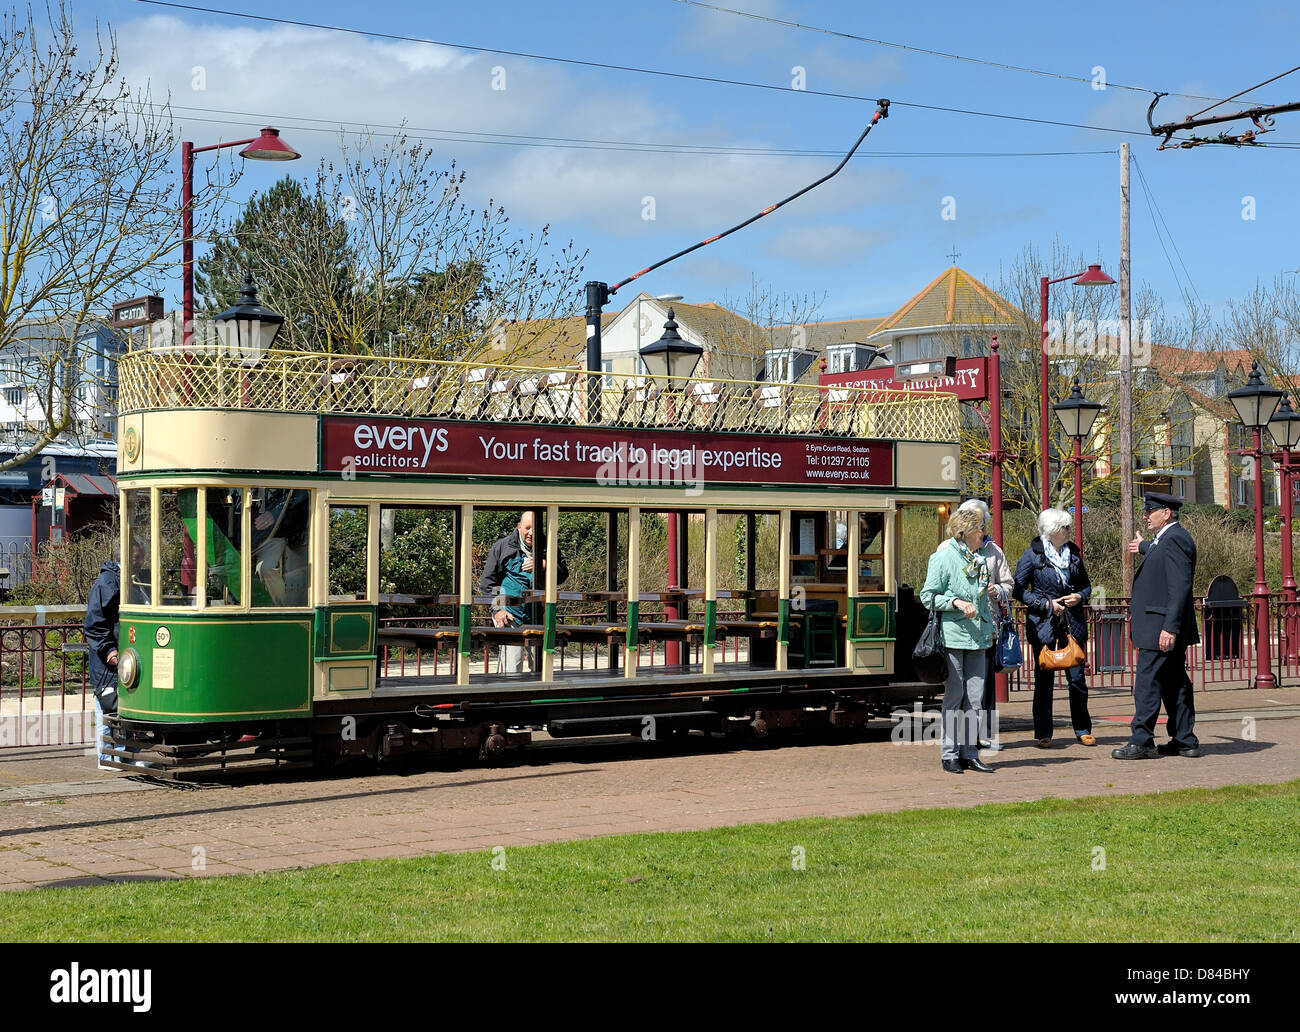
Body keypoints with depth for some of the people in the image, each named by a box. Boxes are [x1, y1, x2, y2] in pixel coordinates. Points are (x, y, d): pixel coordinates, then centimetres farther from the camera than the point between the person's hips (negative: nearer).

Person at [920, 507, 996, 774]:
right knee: (954, 696, -3)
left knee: (975, 698, 4)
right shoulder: (943, 558, -6)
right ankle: (949, 754, 5)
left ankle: (969, 752, 11)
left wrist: (989, 627, 19)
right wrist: (956, 603, -18)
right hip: (952, 635, -6)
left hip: (977, 637, 6)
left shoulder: (979, 560, 14)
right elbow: (928, 596, -6)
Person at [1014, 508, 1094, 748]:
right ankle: (1042, 734, 8)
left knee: (1077, 677, 4)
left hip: (1073, 621, 4)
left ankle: (1082, 730, 16)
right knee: (1044, 679, 0)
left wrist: (1080, 596, -3)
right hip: (1044, 622, -4)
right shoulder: (1033, 554, -4)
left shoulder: (1073, 552, 9)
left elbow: (1086, 584, 19)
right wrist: (1046, 604, -12)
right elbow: (1019, 589, -4)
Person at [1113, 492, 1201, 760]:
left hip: (1160, 628, -11)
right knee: (1174, 683, 12)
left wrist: (1169, 628, -27)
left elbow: (1180, 587, -23)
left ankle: (1142, 742, -6)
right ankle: (1184, 741, 16)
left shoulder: (1174, 539, -16)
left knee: (1147, 682, -8)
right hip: (1168, 627, 11)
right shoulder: (1167, 539, 15)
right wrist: (1144, 547, 60)